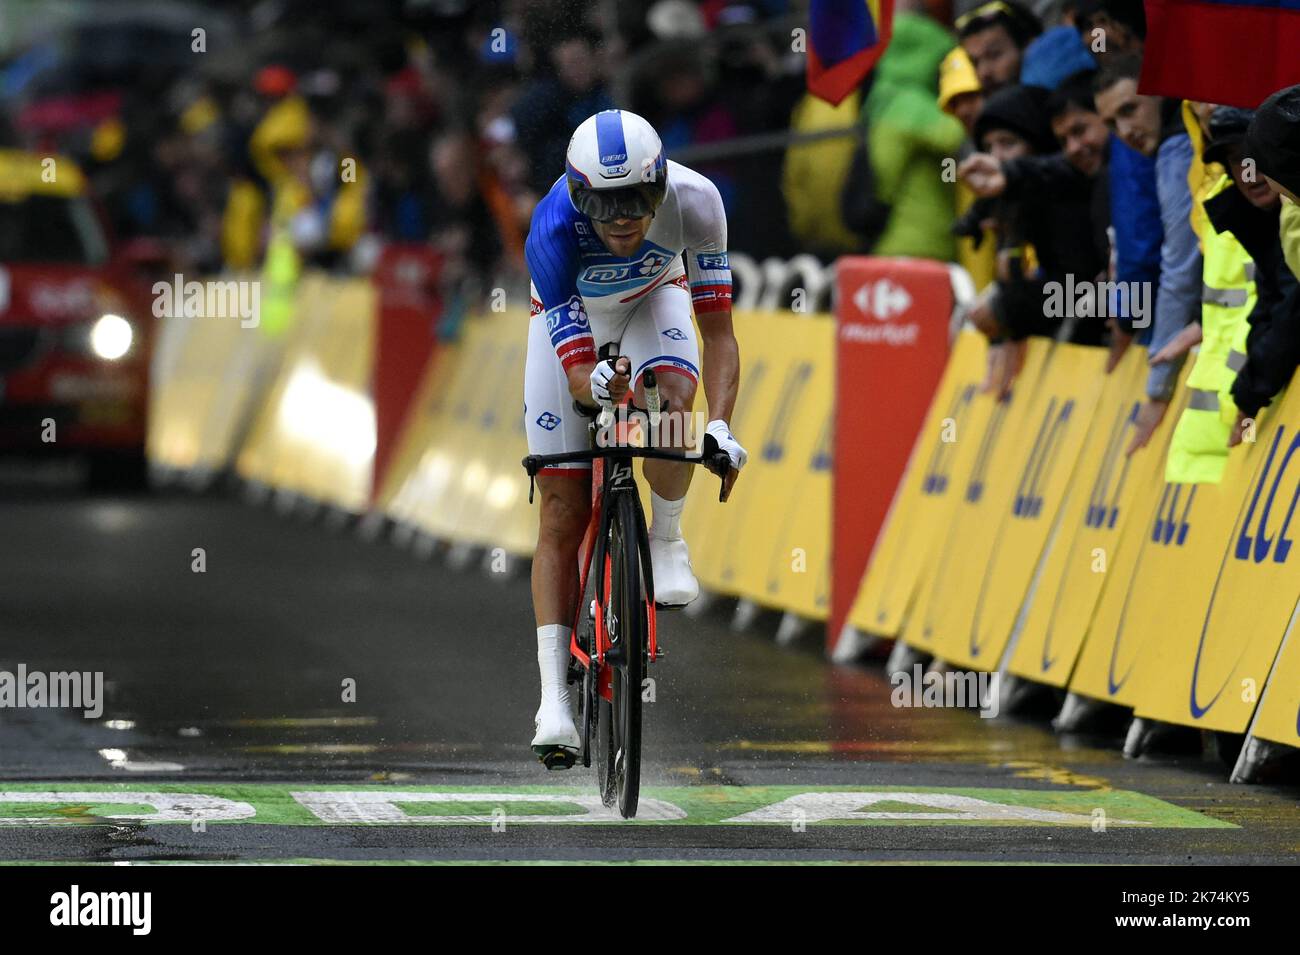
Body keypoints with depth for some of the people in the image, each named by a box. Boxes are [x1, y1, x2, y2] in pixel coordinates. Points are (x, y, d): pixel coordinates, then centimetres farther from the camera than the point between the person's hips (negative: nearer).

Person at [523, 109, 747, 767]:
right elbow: (576, 372, -37)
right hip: (570, 313, -1)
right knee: (563, 512, -6)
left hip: (655, 296, 1)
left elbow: (718, 330, -31)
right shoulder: (552, 230, -39)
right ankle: (553, 698, -3)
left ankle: (667, 541, -9)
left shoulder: (693, 199, -36)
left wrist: (719, 426, -45)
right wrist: (600, 384, -61)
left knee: (671, 396, -35)